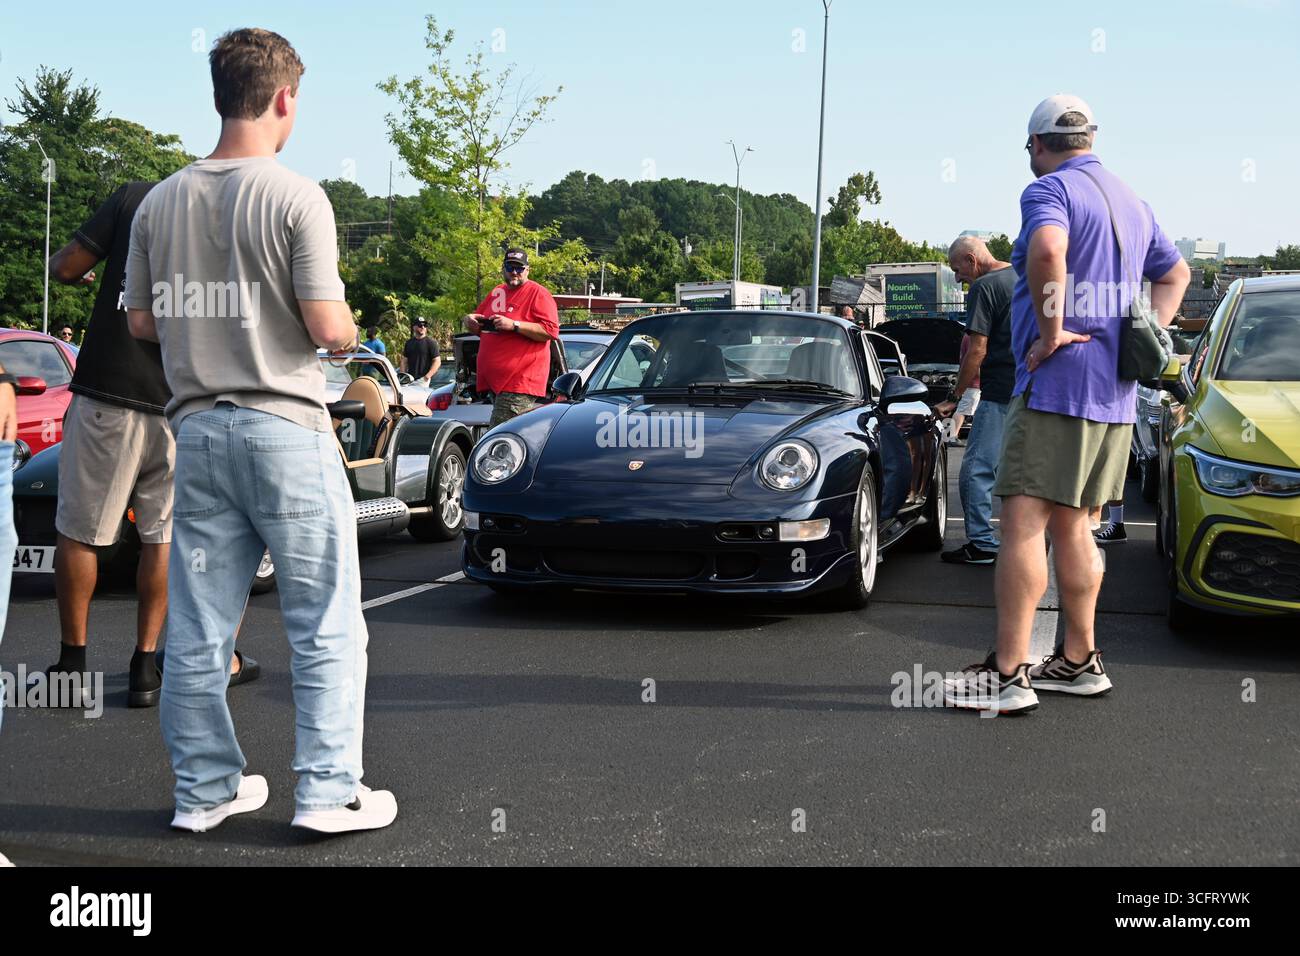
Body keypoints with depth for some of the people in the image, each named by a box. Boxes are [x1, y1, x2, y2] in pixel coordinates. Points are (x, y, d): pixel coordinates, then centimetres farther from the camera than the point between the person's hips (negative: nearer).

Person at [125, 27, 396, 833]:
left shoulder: (160, 203, 7)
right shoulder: (295, 197, -10)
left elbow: (142, 322, 11)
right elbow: (327, 326, -14)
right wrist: (350, 331, 8)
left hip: (198, 428, 6)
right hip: (286, 430, -6)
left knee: (198, 629, 10)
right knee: (327, 625, 3)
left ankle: (205, 788, 20)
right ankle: (329, 792, 6)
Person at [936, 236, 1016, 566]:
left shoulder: (984, 287, -10)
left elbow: (977, 351, -14)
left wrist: (957, 398, -8)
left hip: (1001, 392, -9)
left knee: (977, 469, -4)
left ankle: (982, 544, -5)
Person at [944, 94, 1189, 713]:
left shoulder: (1049, 189, -8)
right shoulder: (1130, 201, 19)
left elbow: (1047, 249, -31)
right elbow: (1174, 274, 31)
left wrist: (1052, 332, -20)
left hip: (1057, 384, -9)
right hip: (1115, 393, 9)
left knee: (1022, 523, -9)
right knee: (1072, 526, 15)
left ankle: (1009, 675, -11)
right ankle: (1079, 661, 21)